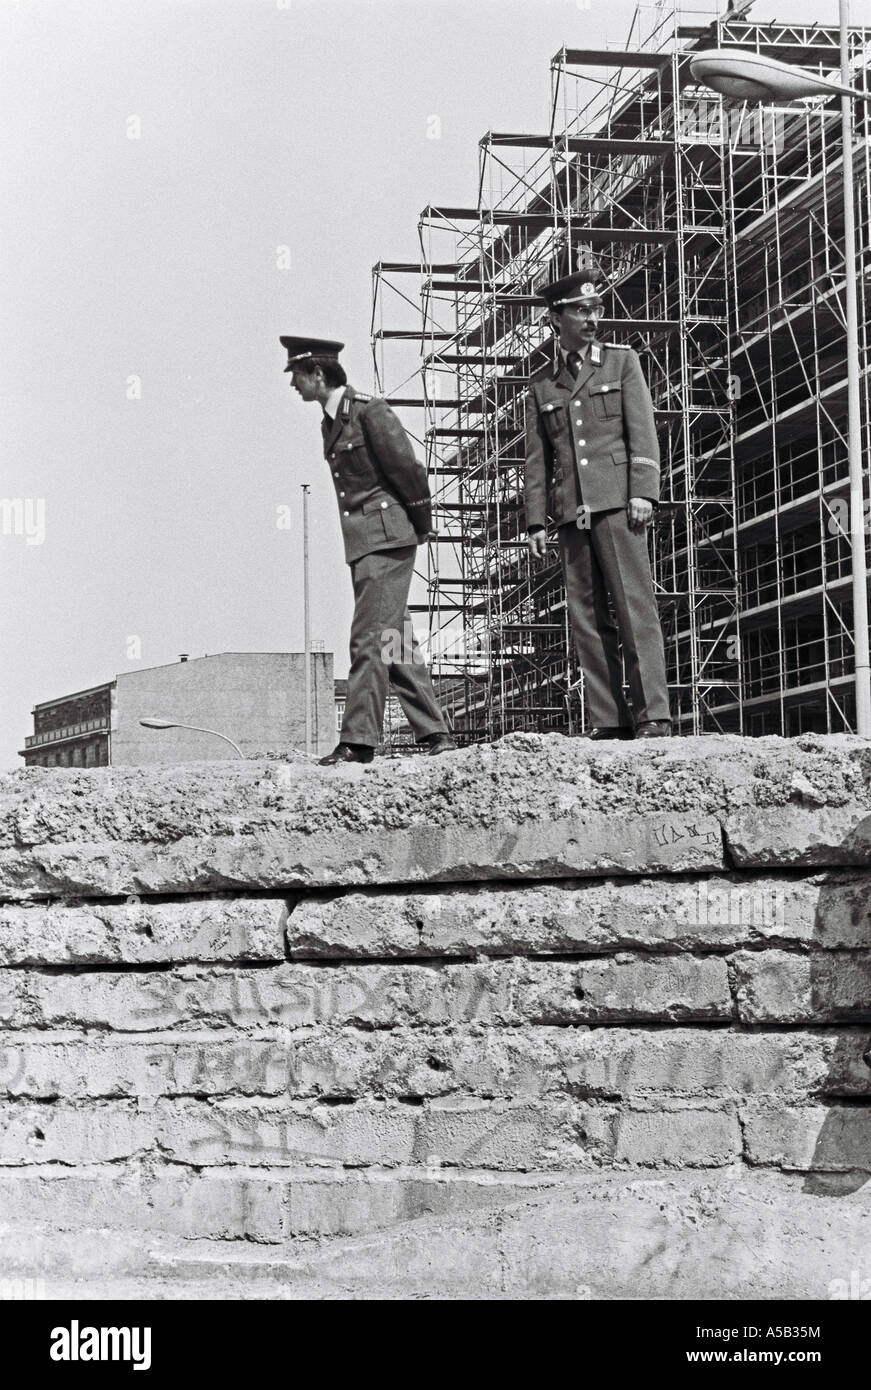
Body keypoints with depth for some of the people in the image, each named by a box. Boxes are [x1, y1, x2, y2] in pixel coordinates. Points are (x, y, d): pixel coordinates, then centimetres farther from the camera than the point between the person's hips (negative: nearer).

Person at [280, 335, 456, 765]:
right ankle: (434, 733, 13)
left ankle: (358, 740, -10)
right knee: (394, 640, 9)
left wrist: (421, 525, -2)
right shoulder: (330, 419, 15)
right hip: (362, 542, 10)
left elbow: (408, 468, -11)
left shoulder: (368, 410, -12)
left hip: (387, 537, -9)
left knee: (370, 637, -11)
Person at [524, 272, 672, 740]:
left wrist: (643, 492, -9)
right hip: (571, 515, 3)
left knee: (635, 608, -9)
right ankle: (608, 722, 1)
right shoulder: (541, 385, 18)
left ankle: (653, 715, -11)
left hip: (617, 505, -3)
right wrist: (535, 521, 7)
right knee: (586, 618, -1)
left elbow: (642, 431, 3)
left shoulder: (622, 361, 11)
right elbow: (537, 459, 16)